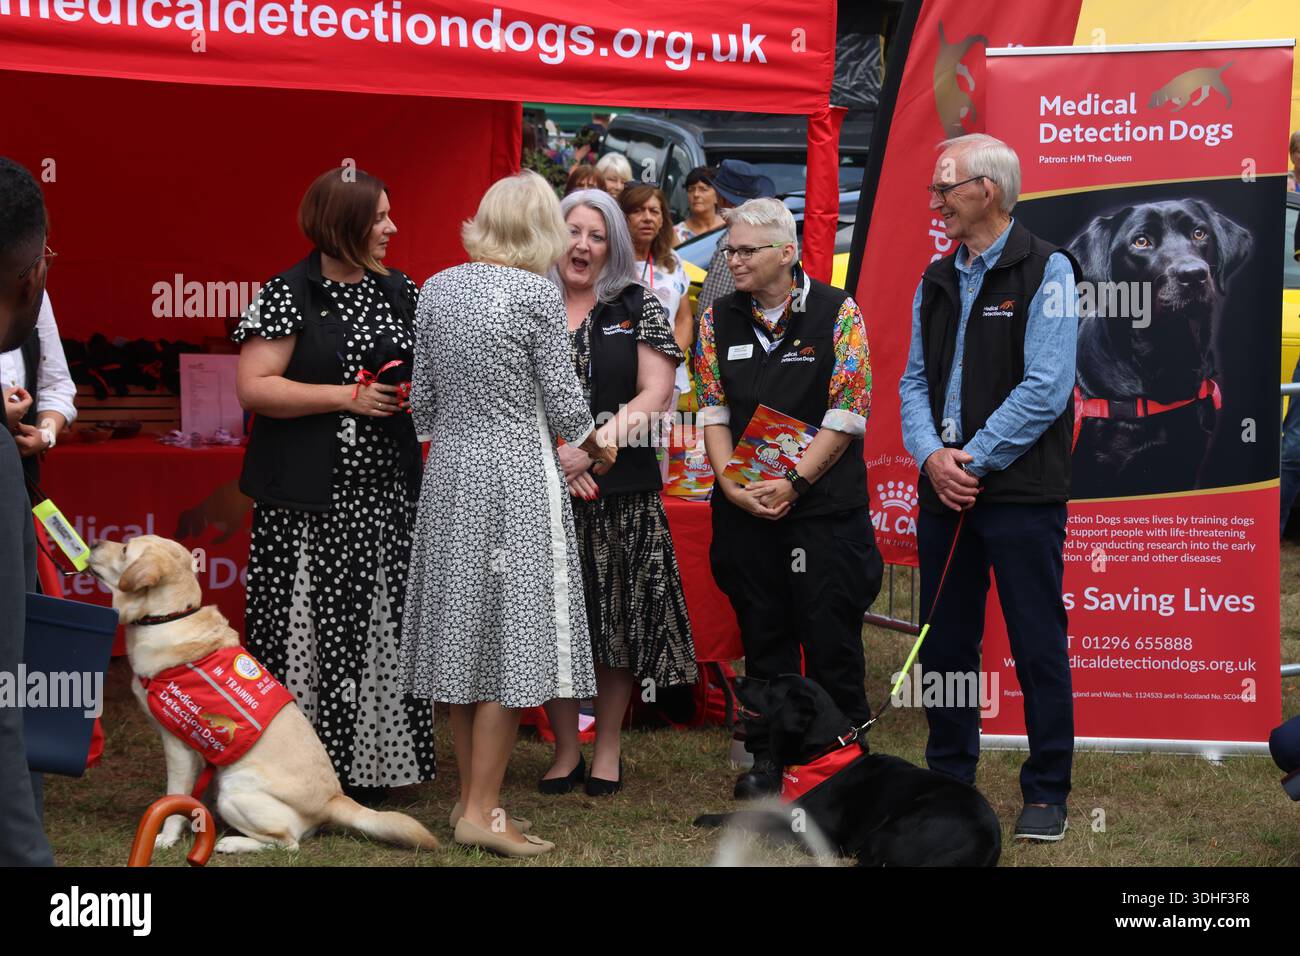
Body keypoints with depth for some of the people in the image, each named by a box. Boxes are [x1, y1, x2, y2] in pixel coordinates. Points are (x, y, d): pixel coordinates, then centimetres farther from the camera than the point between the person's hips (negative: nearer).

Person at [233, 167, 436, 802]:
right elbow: (253, 387, -13)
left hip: (384, 494, 5)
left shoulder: (401, 293, 12)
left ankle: (362, 770, 12)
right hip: (307, 503, -5)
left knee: (374, 629, 5)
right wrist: (351, 396, -16)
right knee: (303, 630, -4)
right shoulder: (289, 296, -6)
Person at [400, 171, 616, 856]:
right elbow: (561, 401, -7)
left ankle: (470, 795, 18)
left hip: (449, 473, 6)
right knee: (511, 639, -3)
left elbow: (422, 395, 10)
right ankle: (483, 811, -4)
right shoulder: (537, 293, -11)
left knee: (464, 631, 11)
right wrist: (593, 441, 13)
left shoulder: (437, 289, 5)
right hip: (518, 473, -6)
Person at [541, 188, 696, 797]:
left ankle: (607, 749, 14)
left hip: (621, 492, -1)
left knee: (618, 618, 2)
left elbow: (655, 394, -3)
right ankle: (566, 749, 16)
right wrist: (554, 456, -11)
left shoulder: (638, 307, 5)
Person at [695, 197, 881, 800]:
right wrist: (731, 485, -7)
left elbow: (847, 414, -8)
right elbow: (713, 412, 7)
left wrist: (793, 483, -14)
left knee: (831, 636, -1)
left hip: (825, 504, -4)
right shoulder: (719, 319, 7)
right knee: (762, 637, 9)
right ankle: (768, 758, 18)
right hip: (745, 505, 4)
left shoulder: (837, 313, -5)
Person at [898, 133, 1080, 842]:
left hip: (1020, 490, -6)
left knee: (1038, 646, 0)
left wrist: (973, 459, -14)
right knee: (943, 643, 11)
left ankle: (1046, 792, 9)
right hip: (943, 490, 6)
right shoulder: (936, 282, 14)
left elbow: (1045, 387, -14)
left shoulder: (1045, 271, -7)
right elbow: (916, 379, 12)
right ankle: (950, 778, 23)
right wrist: (931, 455, -6)